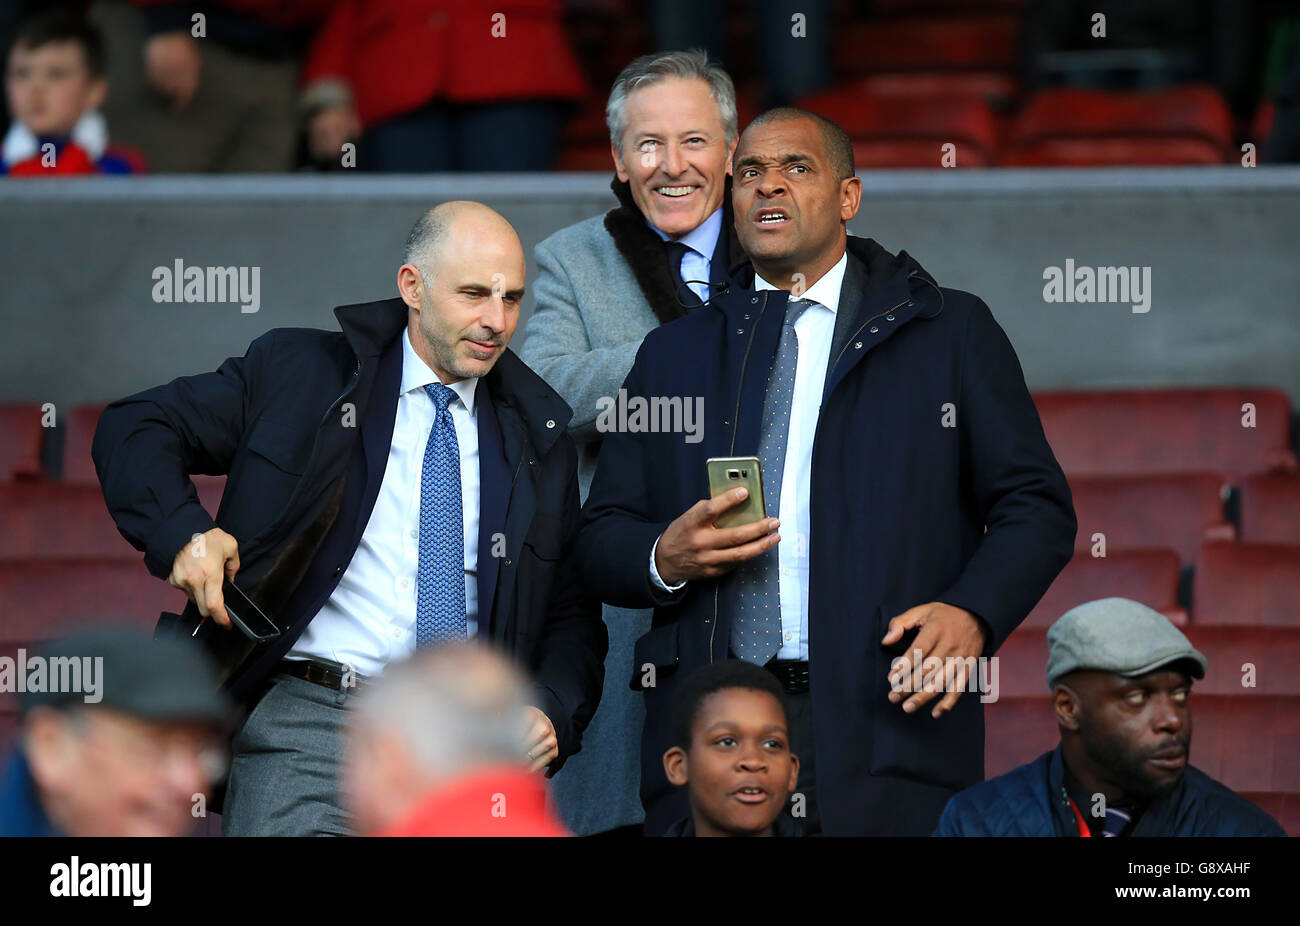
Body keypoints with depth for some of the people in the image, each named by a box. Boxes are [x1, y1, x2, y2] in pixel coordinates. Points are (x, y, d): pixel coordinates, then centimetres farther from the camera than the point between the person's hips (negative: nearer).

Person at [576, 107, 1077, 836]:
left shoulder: (951, 332, 11)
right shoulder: (673, 355, 19)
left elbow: (1035, 506, 5)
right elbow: (602, 537, 17)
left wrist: (973, 613, -12)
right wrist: (665, 558, -6)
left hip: (890, 728, -2)